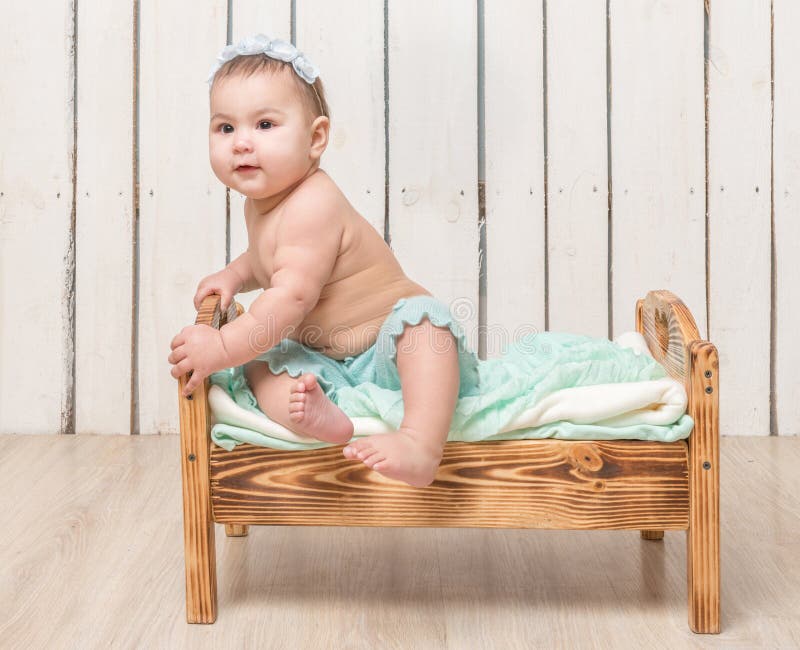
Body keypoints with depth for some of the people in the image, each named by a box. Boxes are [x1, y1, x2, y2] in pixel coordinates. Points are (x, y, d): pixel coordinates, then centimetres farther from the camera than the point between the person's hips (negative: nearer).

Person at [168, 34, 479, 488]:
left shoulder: (313, 205, -24)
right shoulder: (260, 203, 6)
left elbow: (293, 296, -32)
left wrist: (222, 346, -30)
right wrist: (233, 276, 8)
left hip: (386, 340, -9)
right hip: (321, 361, 9)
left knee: (423, 317, -37)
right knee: (261, 363, -12)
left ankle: (422, 445, -56)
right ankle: (318, 413, -41)